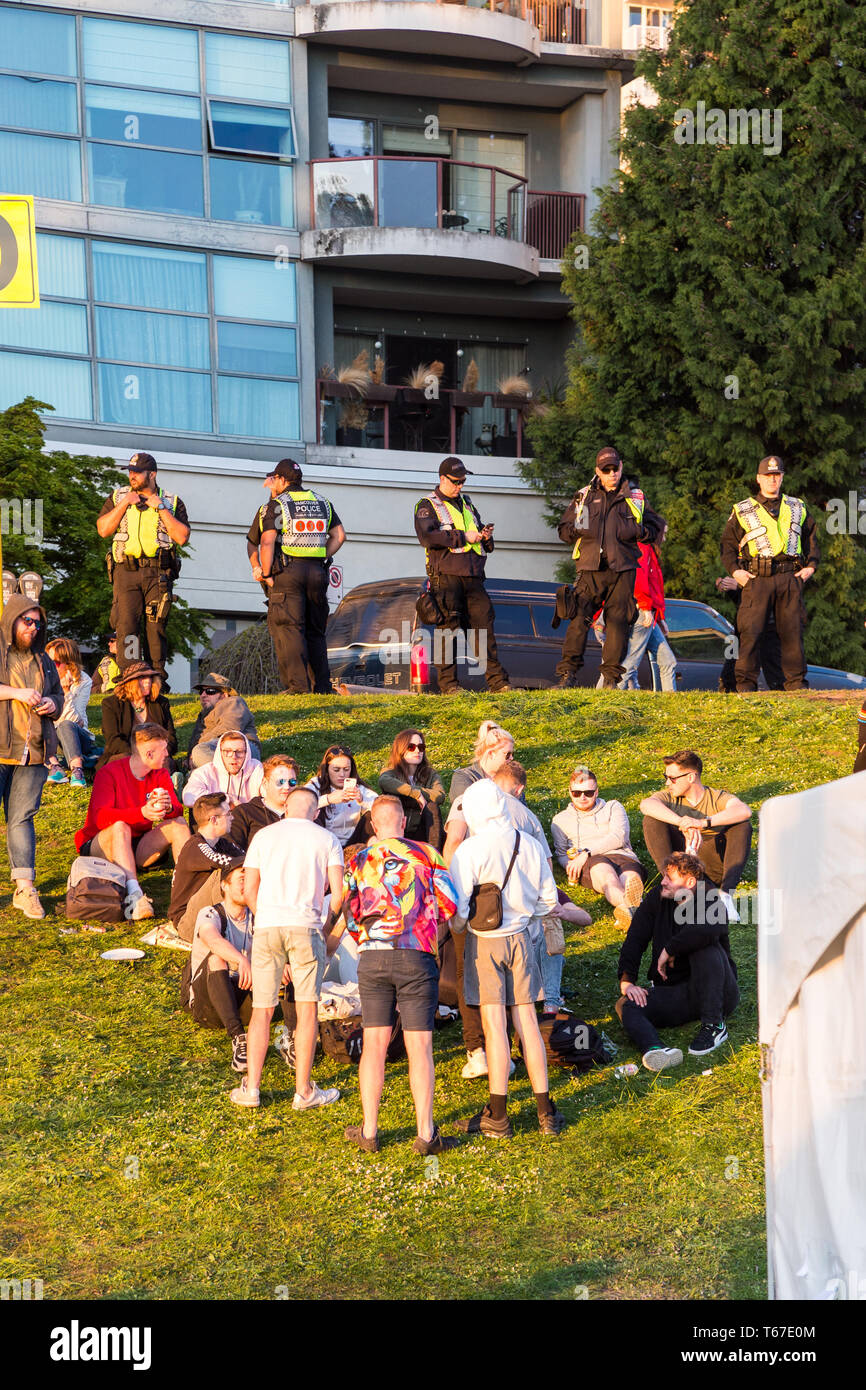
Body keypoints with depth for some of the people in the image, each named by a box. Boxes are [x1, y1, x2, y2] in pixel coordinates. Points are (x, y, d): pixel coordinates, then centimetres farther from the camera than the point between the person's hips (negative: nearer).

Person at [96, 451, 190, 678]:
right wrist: (124, 504, -2)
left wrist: (160, 508, -4)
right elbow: (103, 530, 4)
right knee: (126, 624, -10)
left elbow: (182, 537, -2)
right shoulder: (118, 497, 15)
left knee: (156, 626, -3)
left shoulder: (172, 502, 10)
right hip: (126, 571, 1)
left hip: (158, 573, -1)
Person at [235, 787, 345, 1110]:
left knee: (262, 1010, 8)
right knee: (307, 1008, 2)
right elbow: (338, 893, 2)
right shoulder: (326, 839, 11)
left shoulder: (264, 836, 15)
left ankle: (251, 1087, 5)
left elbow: (249, 891, 12)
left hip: (266, 925, 2)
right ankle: (304, 1091, 1)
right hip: (305, 924, -2)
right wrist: (330, 931, 16)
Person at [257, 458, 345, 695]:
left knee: (289, 629, -5)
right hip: (317, 570, 5)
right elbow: (339, 535, 14)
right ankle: (323, 686, 8)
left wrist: (266, 574, -4)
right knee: (316, 631, 11)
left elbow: (267, 542, -11)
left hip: (288, 571, -5)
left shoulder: (277, 504, -3)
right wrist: (323, 559, 14)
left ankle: (297, 684, -14)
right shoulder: (322, 503, 14)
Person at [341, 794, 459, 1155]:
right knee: (419, 1046, -1)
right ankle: (426, 1133, -1)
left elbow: (352, 918, 10)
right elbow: (449, 907, 3)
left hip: (372, 958, 2)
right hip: (417, 957, -2)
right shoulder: (425, 854, 4)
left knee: (374, 1044, 7)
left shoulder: (357, 861, 10)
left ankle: (369, 1131, 8)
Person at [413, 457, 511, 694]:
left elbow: (480, 535, 31)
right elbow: (427, 537, -13)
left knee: (483, 625, 1)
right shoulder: (427, 506, 4)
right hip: (446, 575, -5)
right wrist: (463, 537, -14)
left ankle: (497, 680, 1)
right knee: (448, 629, -7)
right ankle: (448, 683, -5)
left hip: (473, 576, 5)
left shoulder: (467, 503, 24)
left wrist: (485, 535, 6)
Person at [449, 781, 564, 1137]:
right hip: (521, 938, 4)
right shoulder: (530, 846, 2)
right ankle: (545, 1112, 9)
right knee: (527, 1021, 8)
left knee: (494, 1025, -2)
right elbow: (549, 901, 9)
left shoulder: (470, 850, -12)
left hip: (484, 942, -4)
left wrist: (454, 928, 7)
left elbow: (457, 909, -14)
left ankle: (497, 1117, 0)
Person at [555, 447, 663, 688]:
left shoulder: (635, 498, 16)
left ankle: (611, 678, 1)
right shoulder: (584, 497, 16)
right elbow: (563, 530, 19)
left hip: (622, 570, 0)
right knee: (579, 619, -12)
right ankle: (568, 673, -12)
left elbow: (657, 526, 19)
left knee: (618, 622, -3)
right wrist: (576, 530, -4)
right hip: (591, 568, 0)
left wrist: (639, 531, -2)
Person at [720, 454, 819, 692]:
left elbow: (811, 537, 25)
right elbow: (728, 544, 11)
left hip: (790, 577, 2)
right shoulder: (742, 511, 10)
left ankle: (796, 681, 8)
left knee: (793, 630, 1)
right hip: (756, 578, -2)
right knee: (750, 631, -10)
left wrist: (811, 566, 11)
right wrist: (735, 570, -3)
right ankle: (745, 683, -6)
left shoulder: (797, 509, 18)